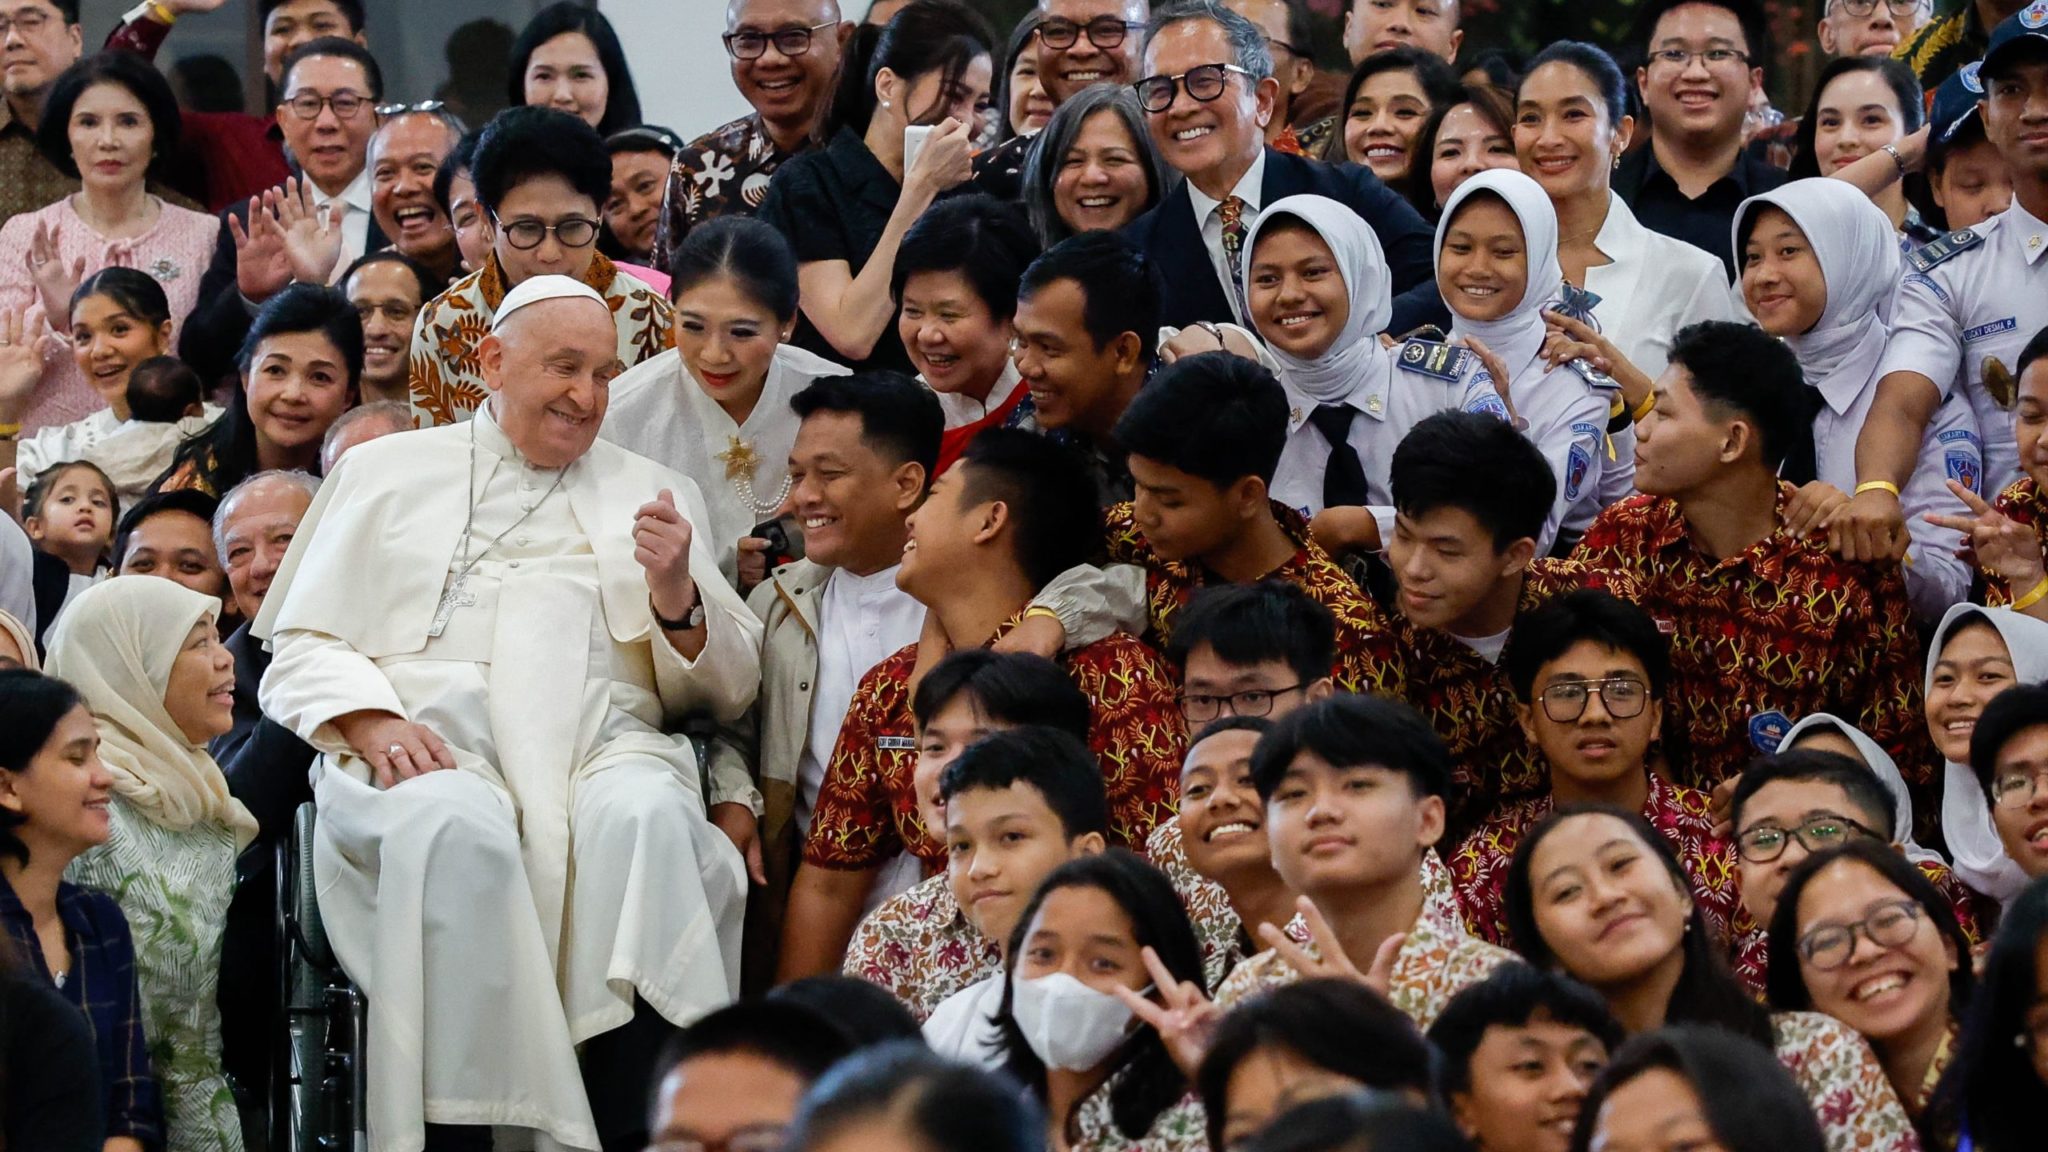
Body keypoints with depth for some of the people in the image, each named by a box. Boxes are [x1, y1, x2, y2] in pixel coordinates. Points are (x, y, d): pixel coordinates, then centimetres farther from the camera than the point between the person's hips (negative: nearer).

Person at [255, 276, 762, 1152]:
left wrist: (676, 592, 1)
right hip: (430, 745, -1)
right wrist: (371, 721, -8)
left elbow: (726, 692, 22)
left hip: (605, 744, 1)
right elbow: (300, 652, 14)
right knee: (456, 824, -39)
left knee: (645, 815, -36)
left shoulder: (653, 492, 27)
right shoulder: (387, 472, 22)